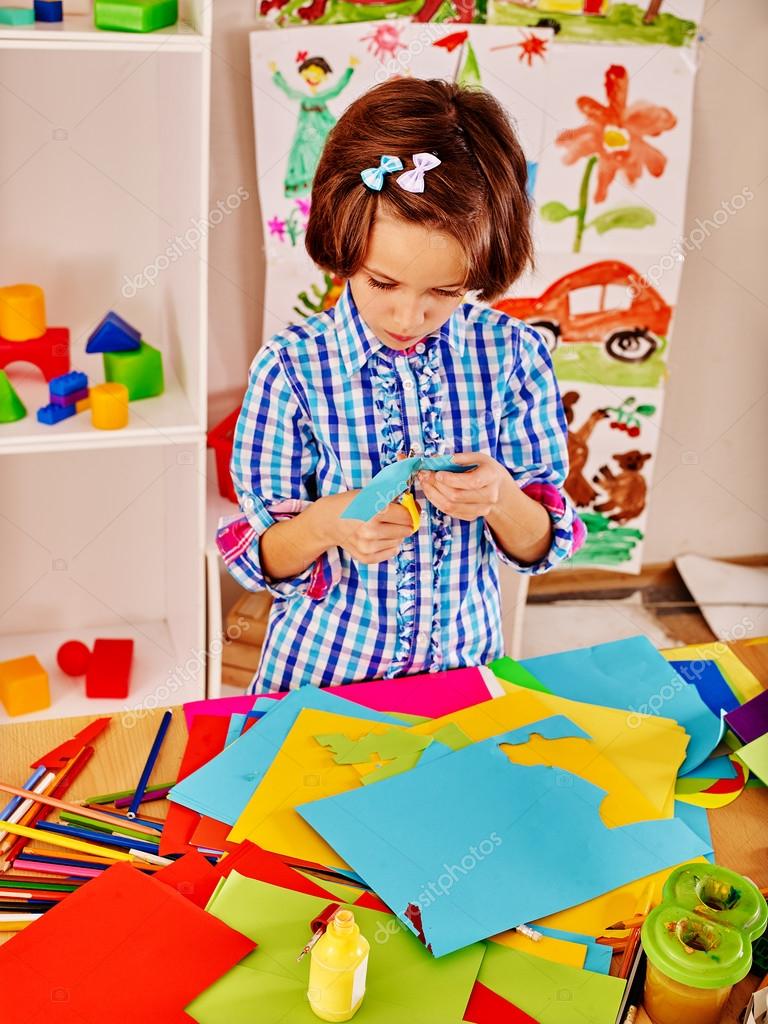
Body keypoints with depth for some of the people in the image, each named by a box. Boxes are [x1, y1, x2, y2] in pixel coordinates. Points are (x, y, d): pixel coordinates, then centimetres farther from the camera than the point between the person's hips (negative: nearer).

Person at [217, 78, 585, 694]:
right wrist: (322, 526, -29)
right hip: (321, 672, -1)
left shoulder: (513, 353, -10)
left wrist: (501, 499, -26)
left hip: (465, 662, 2)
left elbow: (539, 547, -4)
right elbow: (261, 560, -8)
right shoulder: (291, 368, -15)